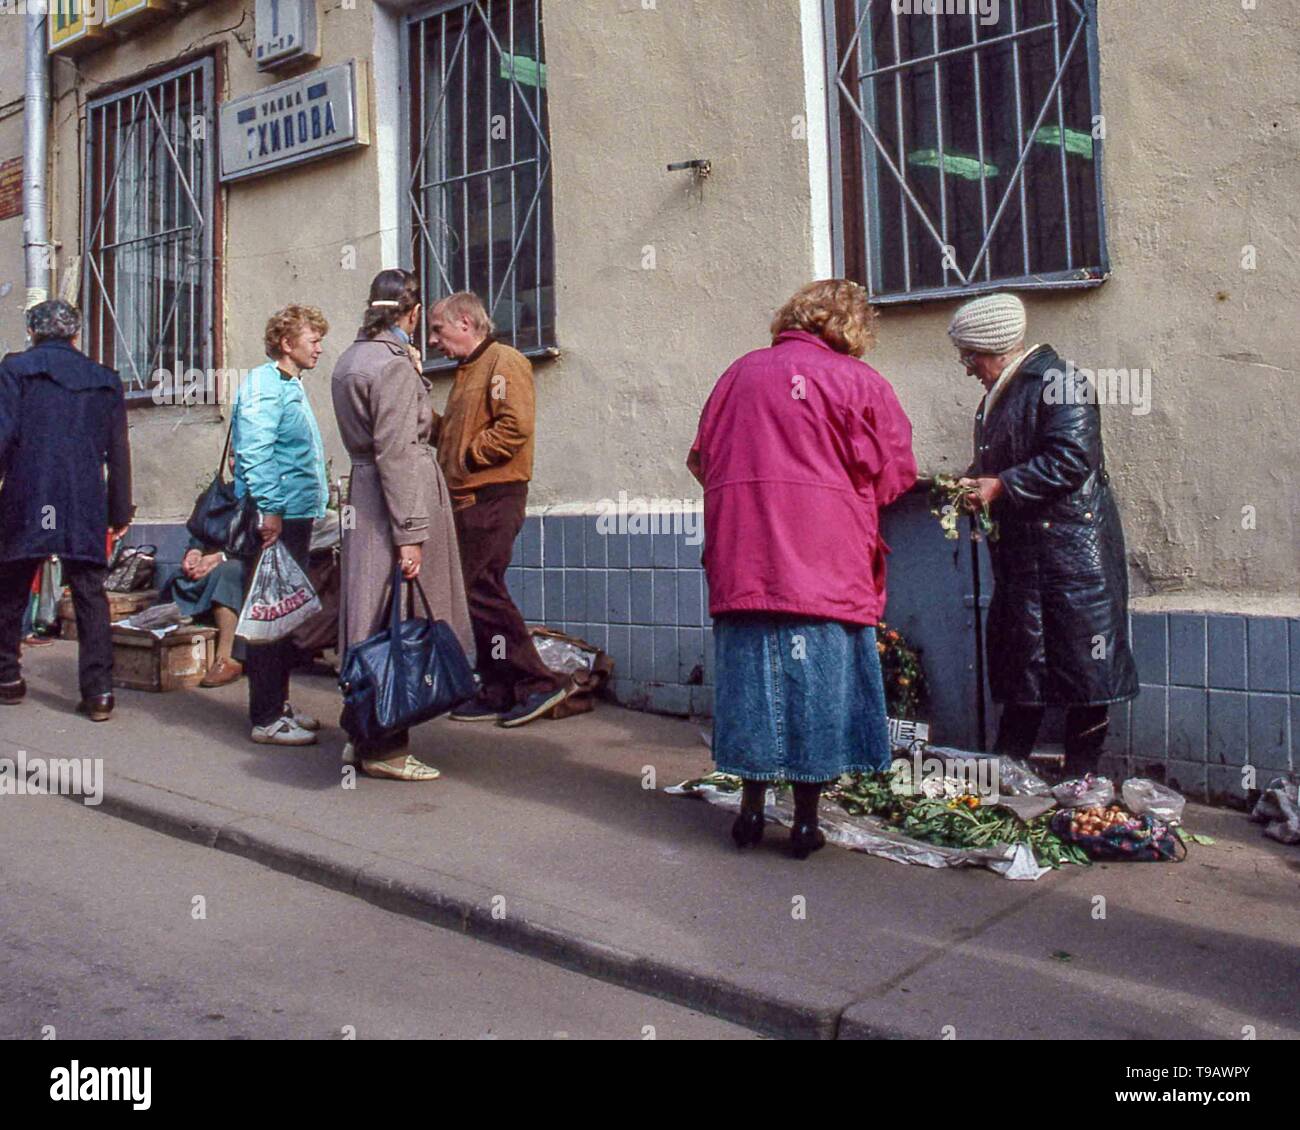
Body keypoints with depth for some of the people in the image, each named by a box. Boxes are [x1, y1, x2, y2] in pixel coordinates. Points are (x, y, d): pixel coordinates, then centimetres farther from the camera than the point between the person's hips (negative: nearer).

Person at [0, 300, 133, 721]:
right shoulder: (105, 381, 10)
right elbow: (118, 453, 11)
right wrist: (120, 512, 16)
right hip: (87, 507, 2)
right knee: (90, 595, 3)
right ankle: (98, 692, -2)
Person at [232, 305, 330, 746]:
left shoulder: (291, 387, 20)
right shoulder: (265, 385, -11)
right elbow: (254, 452, -20)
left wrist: (317, 494, 23)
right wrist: (269, 509, -24)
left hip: (295, 515, 10)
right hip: (276, 517, -10)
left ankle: (277, 704, 24)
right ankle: (266, 718, -1)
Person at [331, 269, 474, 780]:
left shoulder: (350, 360, 16)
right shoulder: (395, 365, -13)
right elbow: (396, 454, -19)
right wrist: (410, 534, -20)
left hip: (363, 494, 10)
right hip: (392, 502, -9)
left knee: (373, 627, 14)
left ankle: (365, 737, 24)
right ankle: (384, 747, 5)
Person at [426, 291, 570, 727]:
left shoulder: (504, 362, -8)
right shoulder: (467, 370, 23)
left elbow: (514, 426, -20)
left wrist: (466, 457, -14)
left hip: (492, 498, -10)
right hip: (467, 500, 10)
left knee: (482, 591, -11)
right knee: (480, 593, 9)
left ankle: (538, 682, -3)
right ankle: (499, 693, 16)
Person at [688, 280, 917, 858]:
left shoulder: (741, 371, 11)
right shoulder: (861, 383, 0)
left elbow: (701, 458, 14)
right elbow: (894, 477, 3)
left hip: (740, 557, 4)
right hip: (823, 561, -3)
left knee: (750, 672, 11)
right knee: (815, 677, 5)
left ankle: (751, 808, 19)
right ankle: (805, 820, 13)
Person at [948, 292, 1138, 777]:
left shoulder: (1055, 380, -11)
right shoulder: (998, 394, 17)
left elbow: (1071, 459, -21)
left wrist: (1000, 486, -18)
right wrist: (971, 486, 7)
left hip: (1071, 550, -9)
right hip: (1021, 552, 9)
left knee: (1084, 670, -1)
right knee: (1021, 664, 13)